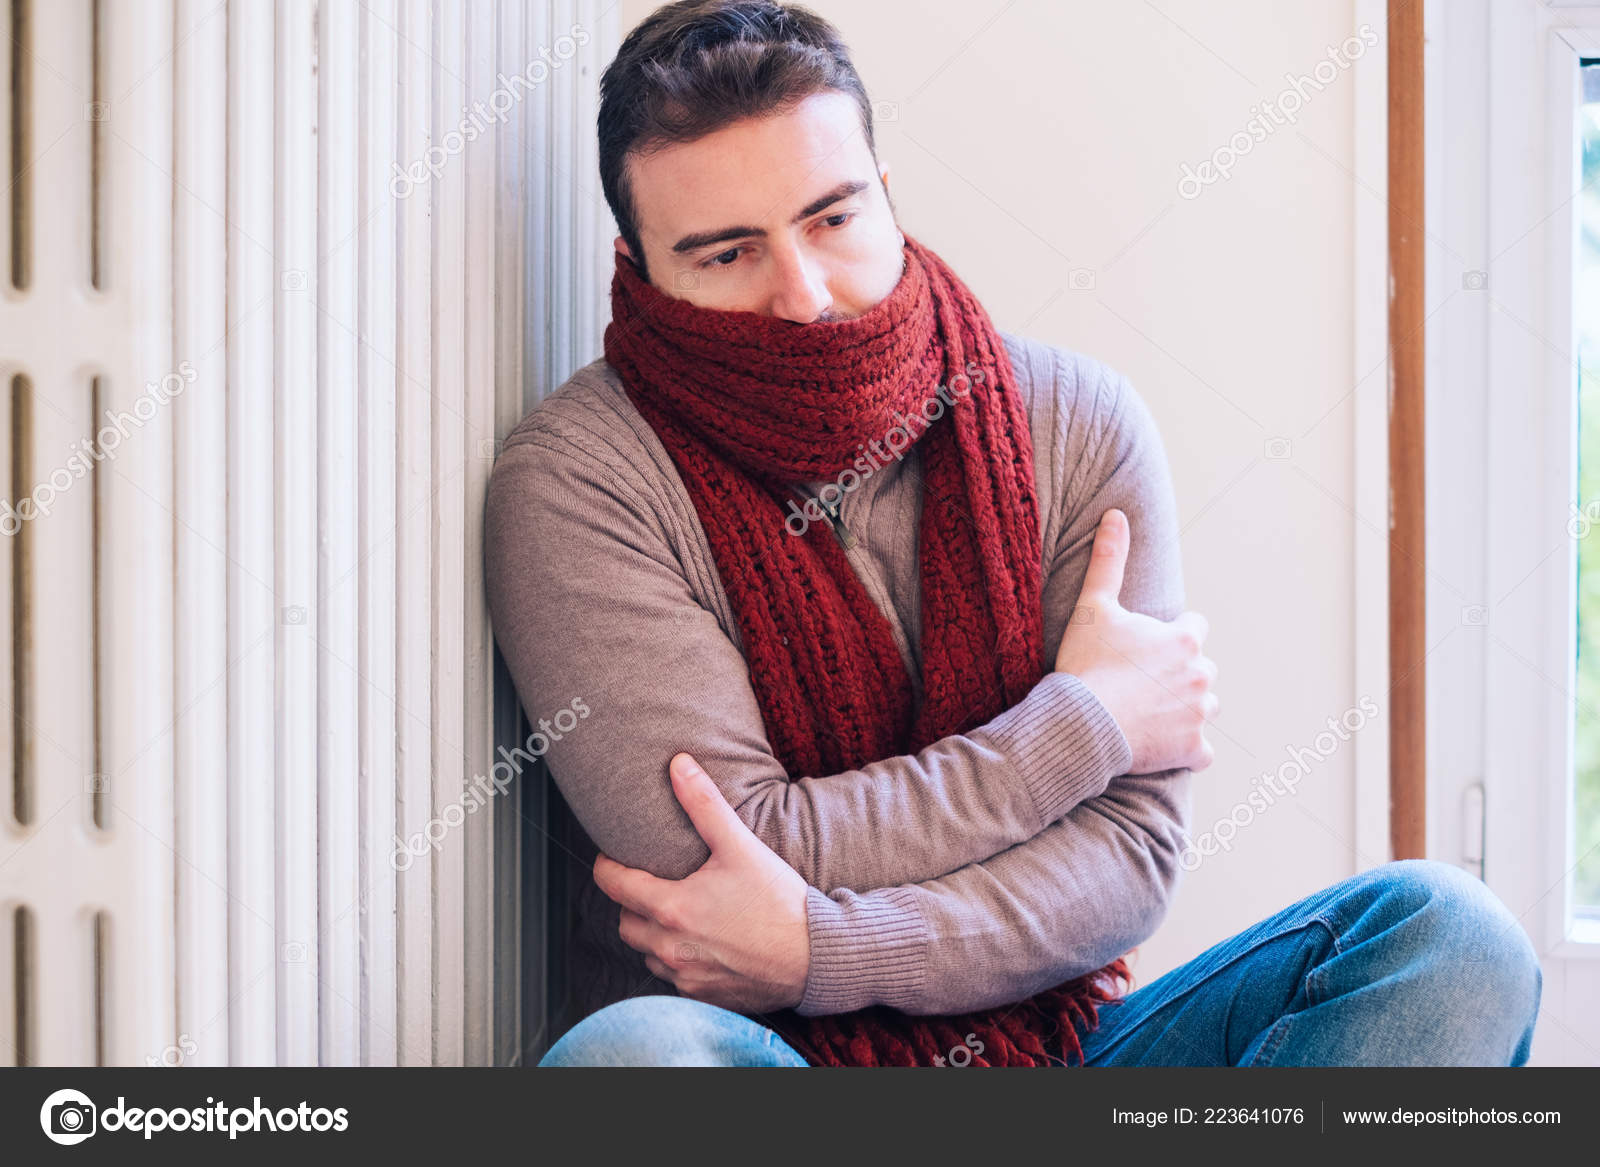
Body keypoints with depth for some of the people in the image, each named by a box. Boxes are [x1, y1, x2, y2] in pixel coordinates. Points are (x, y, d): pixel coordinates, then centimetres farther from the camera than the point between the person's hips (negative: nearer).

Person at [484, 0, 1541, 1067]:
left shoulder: (1080, 427, 1)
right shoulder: (580, 478, -9)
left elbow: (1130, 856, -6)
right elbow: (735, 859, -16)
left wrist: (813, 947, -22)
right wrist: (1085, 727, -8)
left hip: (1055, 1039, 4)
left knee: (1444, 934, -19)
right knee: (626, 1055, -38)